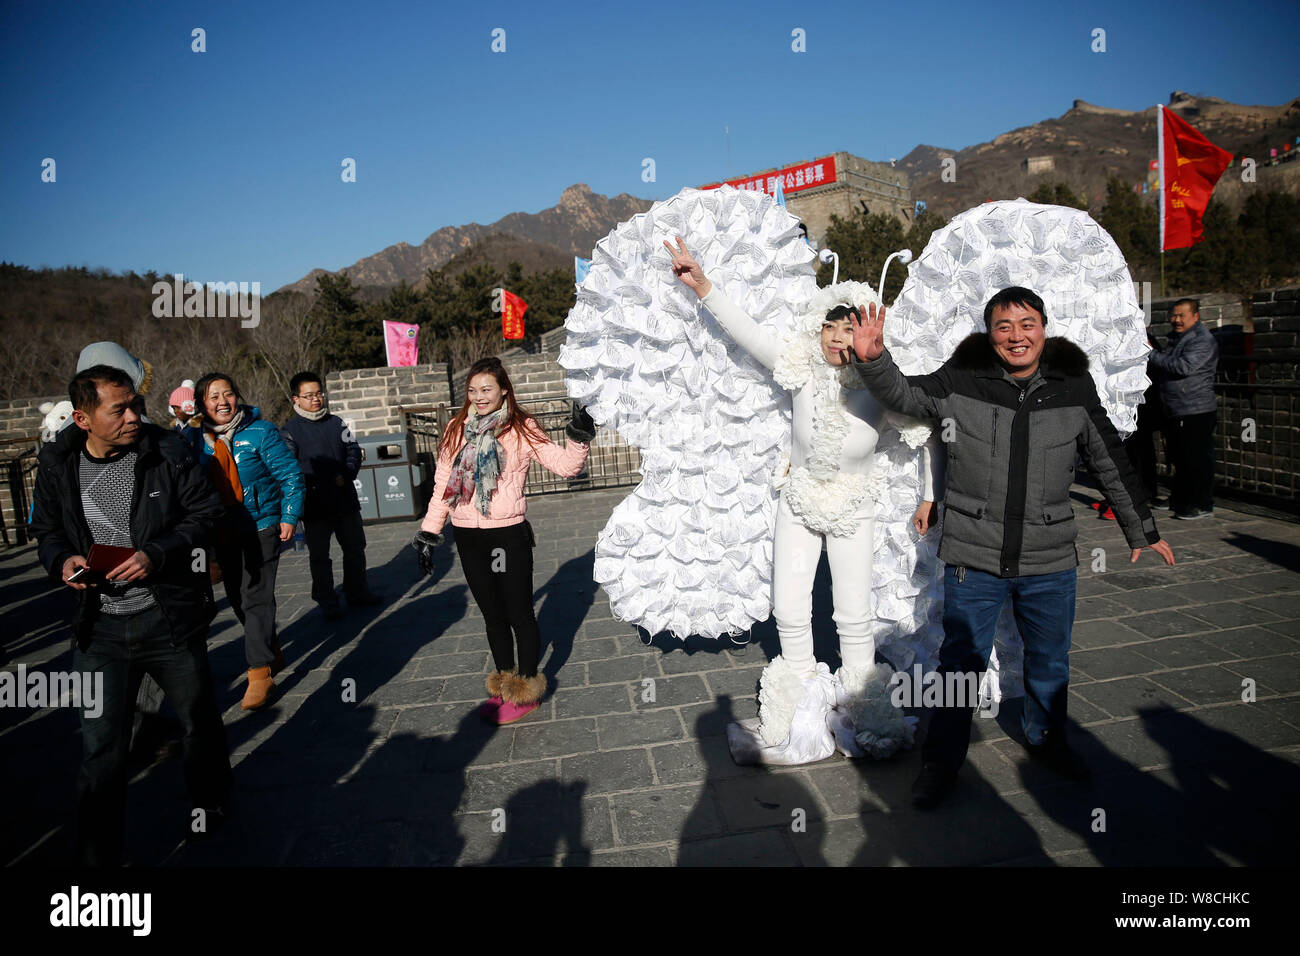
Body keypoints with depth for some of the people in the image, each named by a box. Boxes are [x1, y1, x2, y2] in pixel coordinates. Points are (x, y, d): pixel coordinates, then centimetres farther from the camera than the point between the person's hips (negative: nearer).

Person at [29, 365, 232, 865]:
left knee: (200, 721, 18)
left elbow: (204, 512, -5)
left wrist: (156, 554, -19)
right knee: (100, 750, 5)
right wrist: (62, 560, -9)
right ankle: (97, 855, 23)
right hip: (100, 628, 1)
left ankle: (211, 804, 45)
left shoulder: (167, 451, -8)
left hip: (169, 619, -1)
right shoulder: (57, 465, -1)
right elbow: (47, 529, 12)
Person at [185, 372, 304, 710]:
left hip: (260, 527, -5)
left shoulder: (260, 431, -8)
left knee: (255, 597, -7)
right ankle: (272, 653, 33)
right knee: (237, 598, 14)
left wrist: (289, 517, -10)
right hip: (222, 533, 5)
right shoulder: (195, 438, 4)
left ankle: (260, 672, 1)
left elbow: (291, 474, -5)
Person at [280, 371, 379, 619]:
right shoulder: (289, 431, -5)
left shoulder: (336, 422, 7)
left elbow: (354, 450, 7)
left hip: (346, 499, 4)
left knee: (355, 548, 14)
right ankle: (327, 602, 16)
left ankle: (357, 592, 31)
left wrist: (346, 475, -10)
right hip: (314, 505, -4)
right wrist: (314, 485, -21)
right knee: (319, 556, 4)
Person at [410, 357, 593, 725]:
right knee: (492, 615, 16)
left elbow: (564, 465, -10)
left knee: (519, 613, 6)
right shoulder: (456, 429, 6)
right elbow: (442, 485, 10)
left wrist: (579, 436, -27)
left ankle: (527, 690, 23)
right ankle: (504, 685, 32)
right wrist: (428, 533, 9)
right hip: (468, 538, 4)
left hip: (509, 535, -4)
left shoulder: (522, 429, -5)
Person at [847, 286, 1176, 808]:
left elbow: (1110, 461, 9)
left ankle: (1047, 738, 48)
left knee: (1050, 662, 21)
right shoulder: (962, 381, -6)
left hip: (1050, 562, 3)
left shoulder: (1074, 387, 0)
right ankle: (942, 760, 27)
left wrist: (1142, 530, 16)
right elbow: (904, 395, -1)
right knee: (960, 664, 8)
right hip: (973, 557, -2)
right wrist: (872, 359, -22)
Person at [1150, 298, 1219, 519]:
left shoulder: (1204, 340, -10)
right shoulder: (1176, 339, 18)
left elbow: (1184, 367, -22)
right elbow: (1166, 366, 24)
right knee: (1179, 459, 16)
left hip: (1196, 412, -9)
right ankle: (1179, 500, 27)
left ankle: (1202, 506, 2)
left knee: (1198, 460, -4)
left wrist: (1152, 355, -15)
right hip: (1174, 413, 9)